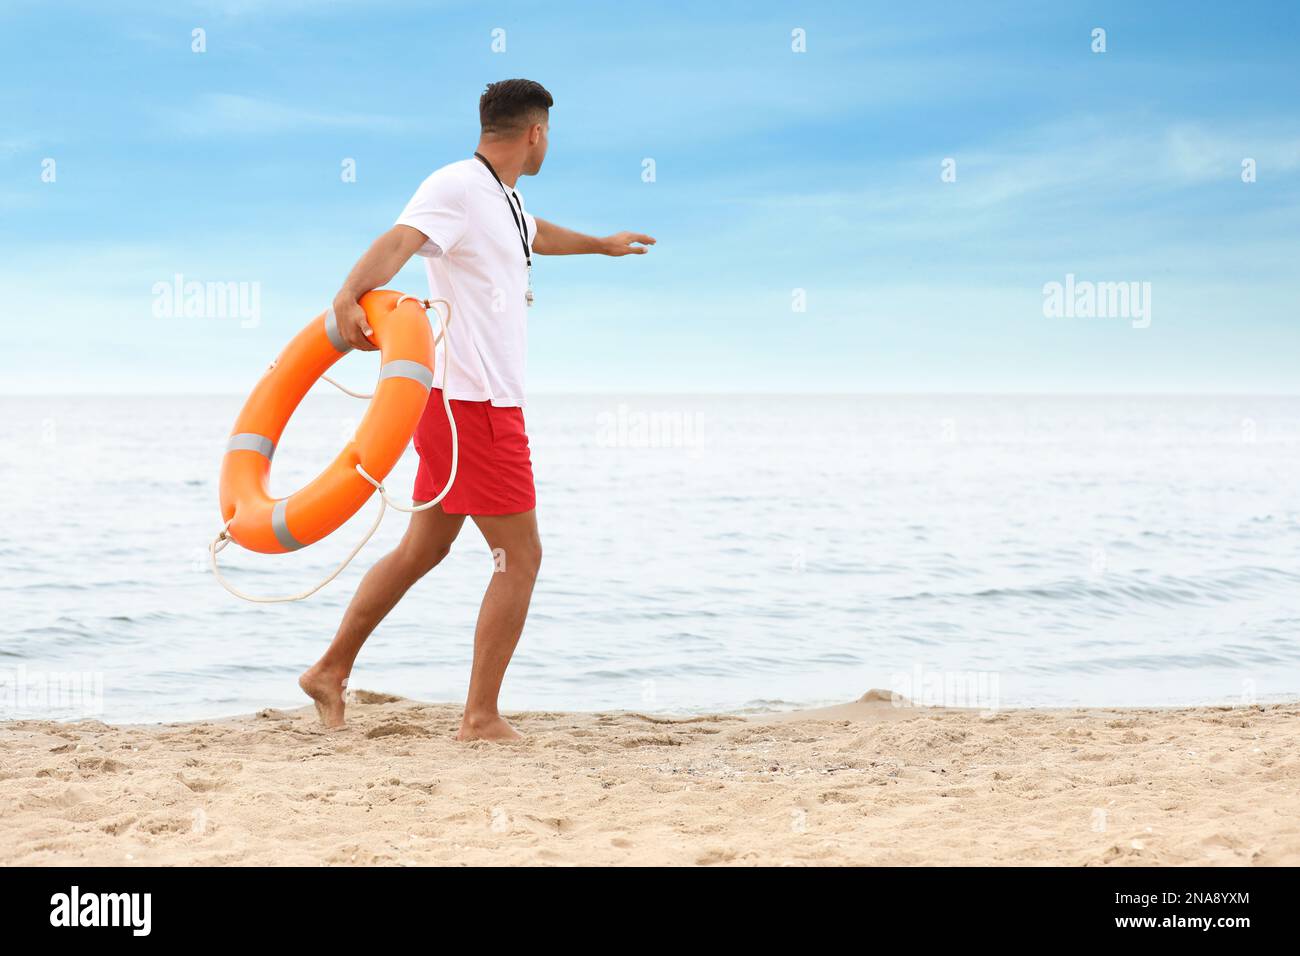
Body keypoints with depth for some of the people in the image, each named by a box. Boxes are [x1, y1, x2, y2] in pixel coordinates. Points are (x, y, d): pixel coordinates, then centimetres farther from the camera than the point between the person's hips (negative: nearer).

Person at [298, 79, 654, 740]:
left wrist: (601, 244, 59)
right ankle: (481, 717, -2)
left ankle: (331, 671, 23)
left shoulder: (505, 199, 18)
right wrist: (350, 294, -52)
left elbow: (536, 235, 41)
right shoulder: (458, 188, -13)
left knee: (423, 548, 15)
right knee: (521, 556, -6)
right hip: (472, 404, -10)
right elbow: (398, 241, -32)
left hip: (474, 401, 10)